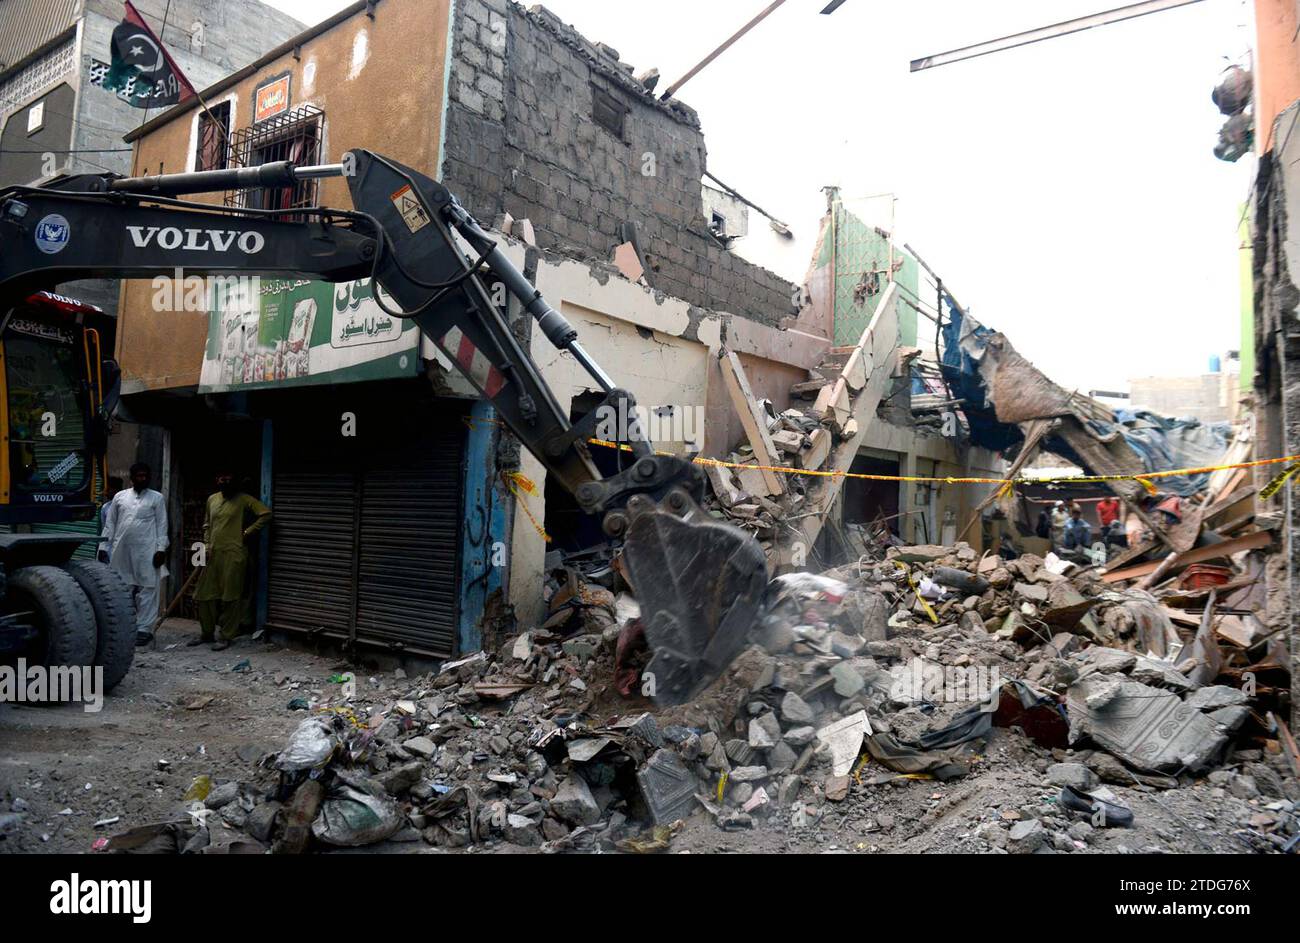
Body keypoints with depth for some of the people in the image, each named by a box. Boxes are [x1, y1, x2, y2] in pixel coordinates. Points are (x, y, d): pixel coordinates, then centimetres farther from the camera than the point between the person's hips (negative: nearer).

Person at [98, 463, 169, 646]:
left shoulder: (156, 498, 5)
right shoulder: (120, 496, 12)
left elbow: (162, 525, 1)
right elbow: (110, 524, 13)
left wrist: (161, 549, -7)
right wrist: (103, 547, 7)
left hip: (146, 550, -3)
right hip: (122, 550, 3)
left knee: (147, 590, -3)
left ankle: (144, 628, 1)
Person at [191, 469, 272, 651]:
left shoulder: (244, 499, -4)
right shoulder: (212, 499, 13)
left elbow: (266, 514, -12)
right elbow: (207, 524, 23)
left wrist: (248, 532, -11)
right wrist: (206, 544, 9)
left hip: (234, 554, -6)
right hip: (213, 554, 6)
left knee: (230, 597, -2)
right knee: (204, 594, 8)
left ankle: (226, 636, 6)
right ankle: (207, 632, 24)